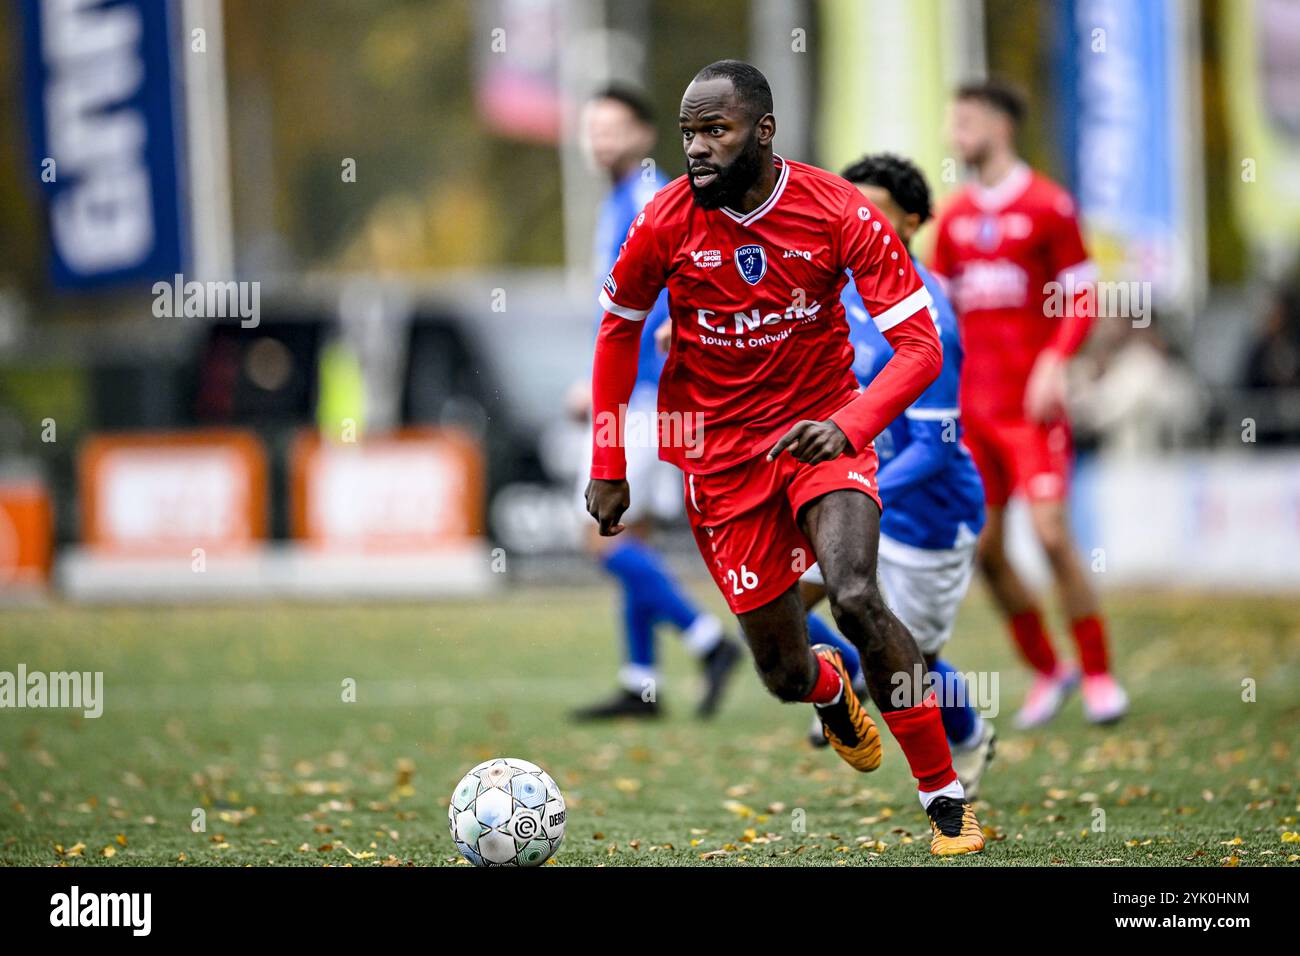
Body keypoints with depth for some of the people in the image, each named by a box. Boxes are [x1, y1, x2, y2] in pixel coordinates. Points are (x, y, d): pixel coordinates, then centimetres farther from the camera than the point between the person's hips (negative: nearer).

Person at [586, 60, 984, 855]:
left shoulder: (840, 214, -15)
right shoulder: (665, 225, -10)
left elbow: (922, 346, -16)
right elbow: (619, 332, 7)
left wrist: (848, 426, -33)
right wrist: (608, 468, 5)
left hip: (824, 432, -1)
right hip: (721, 454, 2)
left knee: (856, 596, -28)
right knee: (785, 676, 0)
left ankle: (945, 794, -12)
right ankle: (830, 685, 42)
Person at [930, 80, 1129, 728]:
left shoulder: (1048, 206, -4)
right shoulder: (953, 218, 12)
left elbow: (1081, 298, -4)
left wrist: (1054, 363, -18)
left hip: (1031, 406, -5)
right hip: (971, 407, 5)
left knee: (1051, 535, -13)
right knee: (984, 550, 2)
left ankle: (1099, 675, -2)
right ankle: (1046, 672, 16)